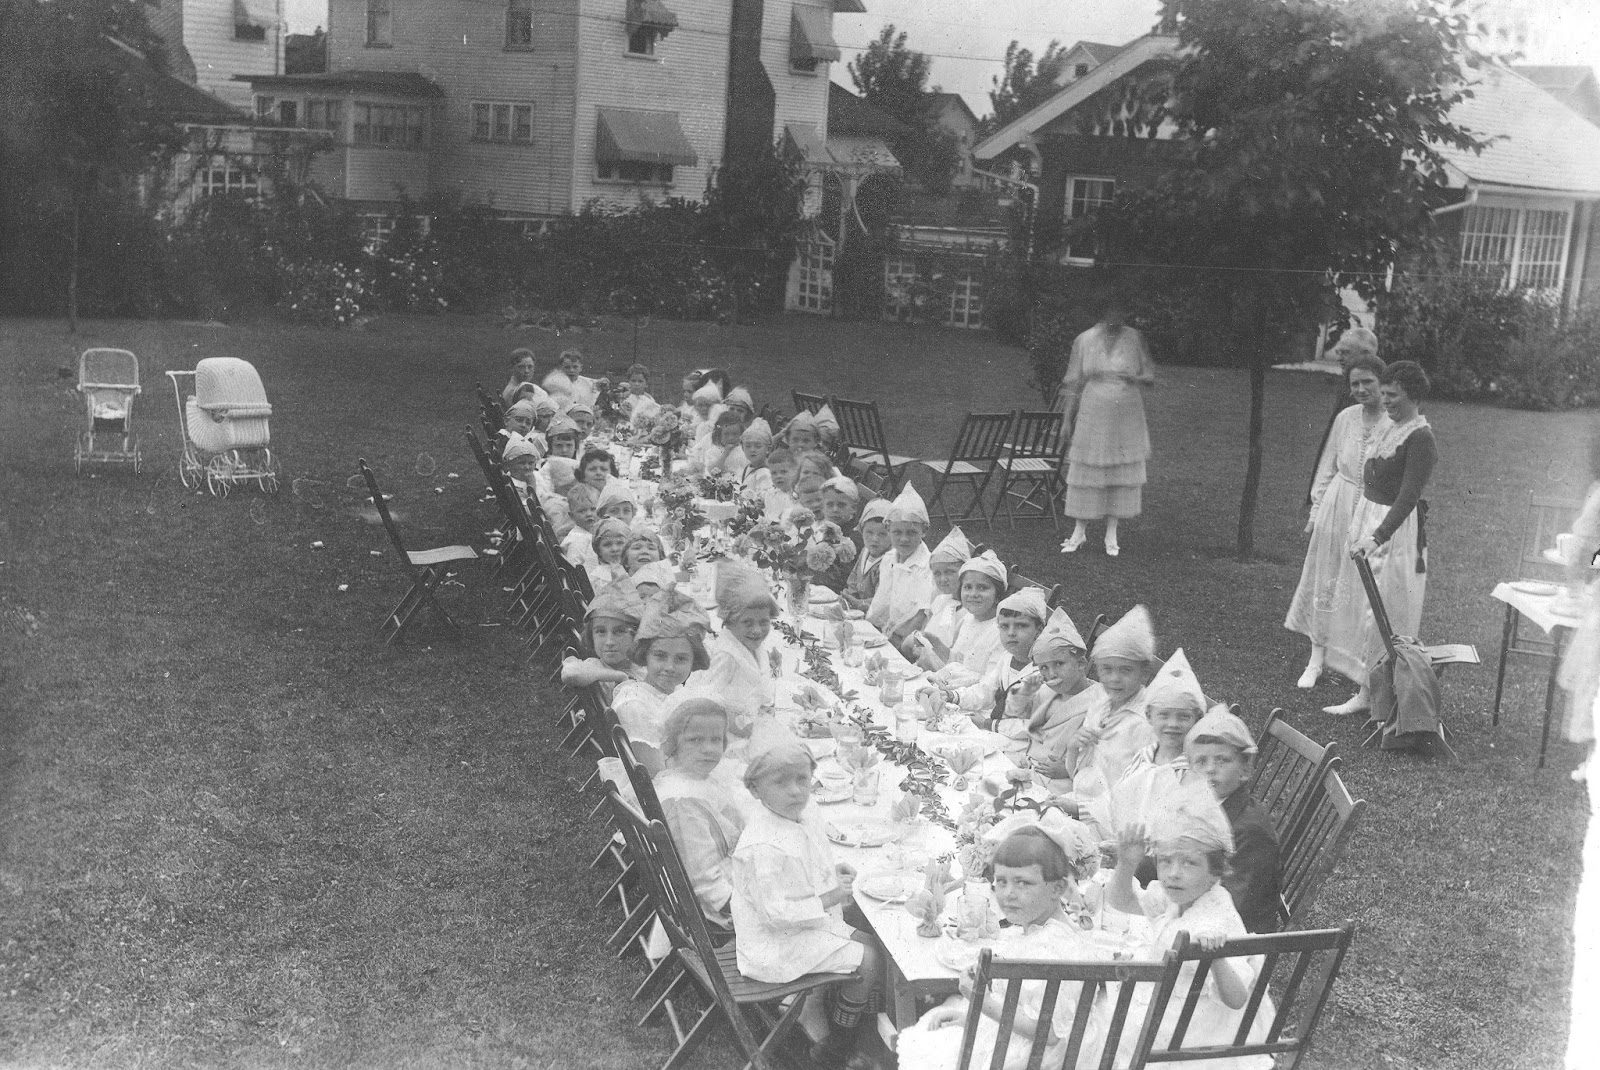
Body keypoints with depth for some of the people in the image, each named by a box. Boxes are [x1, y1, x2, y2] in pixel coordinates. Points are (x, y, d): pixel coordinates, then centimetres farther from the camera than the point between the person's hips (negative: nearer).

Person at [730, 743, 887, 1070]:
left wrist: (833, 870, -1)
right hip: (778, 943, -9)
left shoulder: (804, 814, -3)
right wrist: (829, 898, -24)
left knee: (870, 942, 12)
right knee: (869, 961, -10)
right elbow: (774, 913, -30)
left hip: (812, 922, 9)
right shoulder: (764, 847, -33)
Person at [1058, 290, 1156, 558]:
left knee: (1122, 472, 3)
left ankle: (1112, 534, 14)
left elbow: (1150, 375, 7)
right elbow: (1072, 384, 4)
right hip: (1093, 414, -1)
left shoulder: (1134, 339, 3)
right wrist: (1068, 420, 1)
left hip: (1127, 416, 1)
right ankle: (1080, 530, 13)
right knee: (1086, 470, 0)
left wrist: (1135, 378, -15)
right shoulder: (1085, 340, 0)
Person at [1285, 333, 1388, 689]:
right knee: (1325, 583, 10)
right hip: (1337, 509, 4)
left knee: (1366, 589, 2)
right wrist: (1317, 508, 10)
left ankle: (1363, 665, 17)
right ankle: (1317, 660, 22)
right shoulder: (1345, 418, 2)